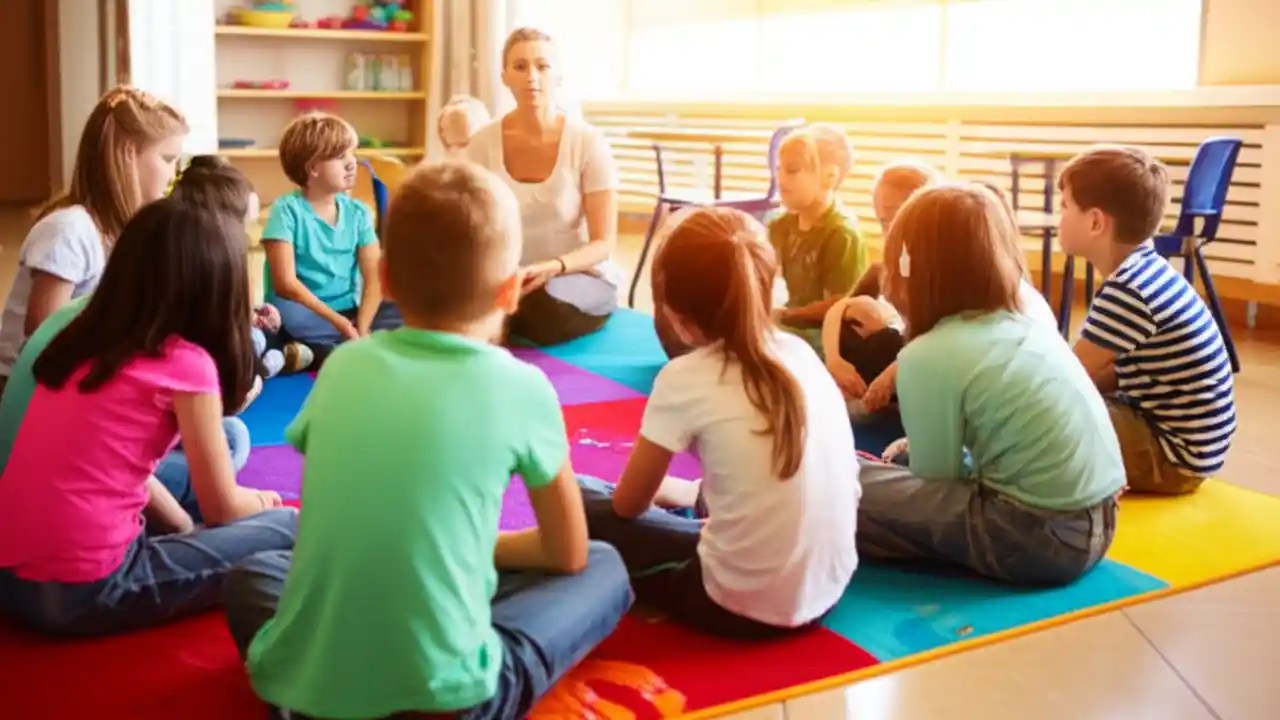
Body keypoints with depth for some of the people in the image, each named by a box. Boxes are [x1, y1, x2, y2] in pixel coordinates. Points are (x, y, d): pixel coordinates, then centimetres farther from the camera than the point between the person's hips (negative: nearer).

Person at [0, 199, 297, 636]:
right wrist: (261, 501, 20)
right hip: (86, 591, -7)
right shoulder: (185, 362, -10)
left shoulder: (79, 344, 11)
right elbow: (221, 506, -1)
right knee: (287, 529, 5)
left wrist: (187, 530, 16)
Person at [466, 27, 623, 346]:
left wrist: (554, 267, -32)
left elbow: (604, 243, -12)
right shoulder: (483, 144, -4)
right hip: (509, 277, 1)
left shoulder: (588, 142, -12)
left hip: (582, 276, -1)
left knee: (545, 301, -37)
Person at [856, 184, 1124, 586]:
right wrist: (928, 444, 21)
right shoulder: (1030, 325, 8)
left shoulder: (929, 357, -13)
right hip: (1095, 523, 8)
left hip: (1035, 537, -8)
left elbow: (937, 485, -3)